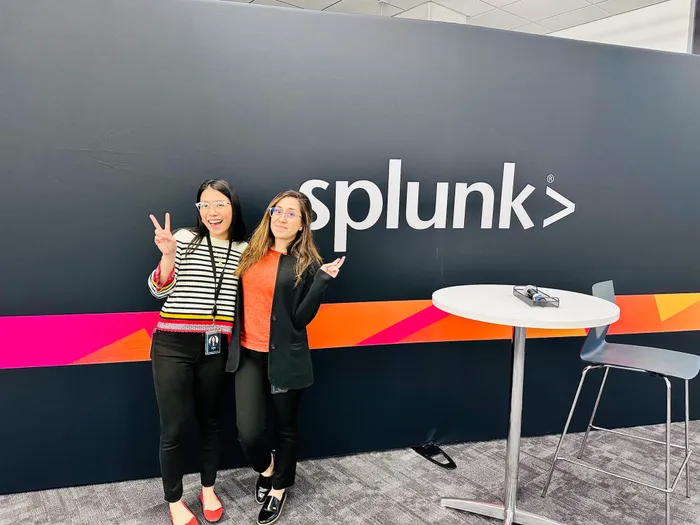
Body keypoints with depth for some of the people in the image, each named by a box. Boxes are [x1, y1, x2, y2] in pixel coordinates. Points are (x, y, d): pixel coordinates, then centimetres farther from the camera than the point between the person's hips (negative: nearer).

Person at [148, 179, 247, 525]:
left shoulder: (245, 250, 4)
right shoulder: (185, 239, -4)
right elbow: (158, 290, -3)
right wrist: (167, 254, -18)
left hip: (215, 348, 3)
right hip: (173, 345, -2)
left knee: (210, 421, 16)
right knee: (173, 427, 4)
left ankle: (208, 490, 36)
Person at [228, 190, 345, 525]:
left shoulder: (306, 264, -6)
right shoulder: (251, 252, 4)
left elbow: (301, 318, -12)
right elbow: (239, 297, 12)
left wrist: (322, 279, -20)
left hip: (285, 357, -2)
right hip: (248, 354, 3)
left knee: (286, 426, 12)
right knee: (249, 430, -5)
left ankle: (279, 488, 37)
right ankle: (265, 467, 30)